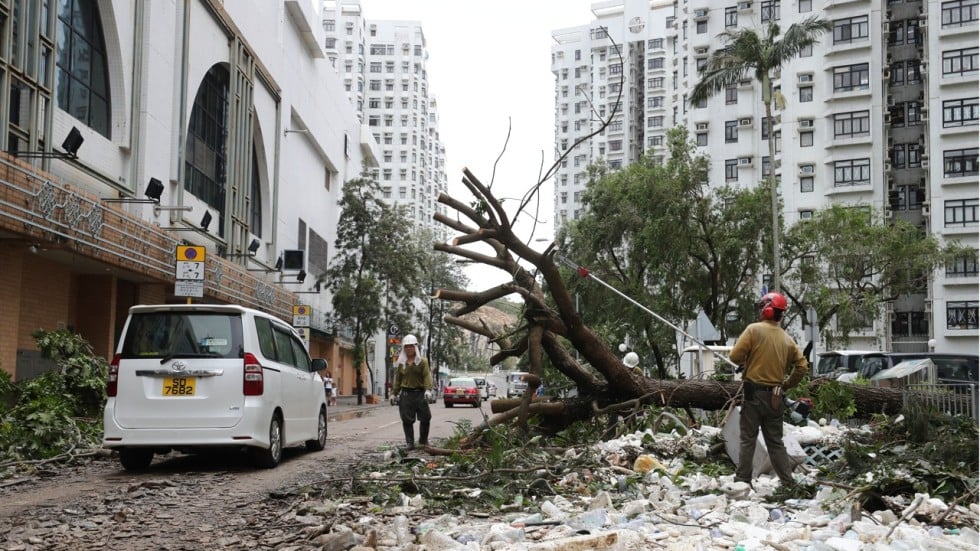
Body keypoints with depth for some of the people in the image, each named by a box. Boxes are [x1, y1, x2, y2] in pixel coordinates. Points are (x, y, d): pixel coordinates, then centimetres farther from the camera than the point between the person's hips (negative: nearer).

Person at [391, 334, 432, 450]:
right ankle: (410, 443, 8)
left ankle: (423, 440, 19)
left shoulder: (422, 361, 3)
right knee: (407, 420, 0)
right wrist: (394, 393, 7)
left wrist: (428, 389, -22)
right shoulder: (400, 363, 10)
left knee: (425, 418, 0)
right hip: (406, 394, 1)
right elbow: (397, 380, 13)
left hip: (420, 393, -1)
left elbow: (427, 376, -8)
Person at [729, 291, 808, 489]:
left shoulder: (754, 330, -10)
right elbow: (802, 365, 6)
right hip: (775, 396, 5)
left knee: (747, 439, 2)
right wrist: (787, 384, 15)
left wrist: (746, 360, 9)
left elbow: (735, 356, -12)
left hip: (754, 393, -5)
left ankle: (742, 480, 1)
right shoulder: (786, 338, 7)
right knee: (775, 441, 13)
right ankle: (788, 481, 10)